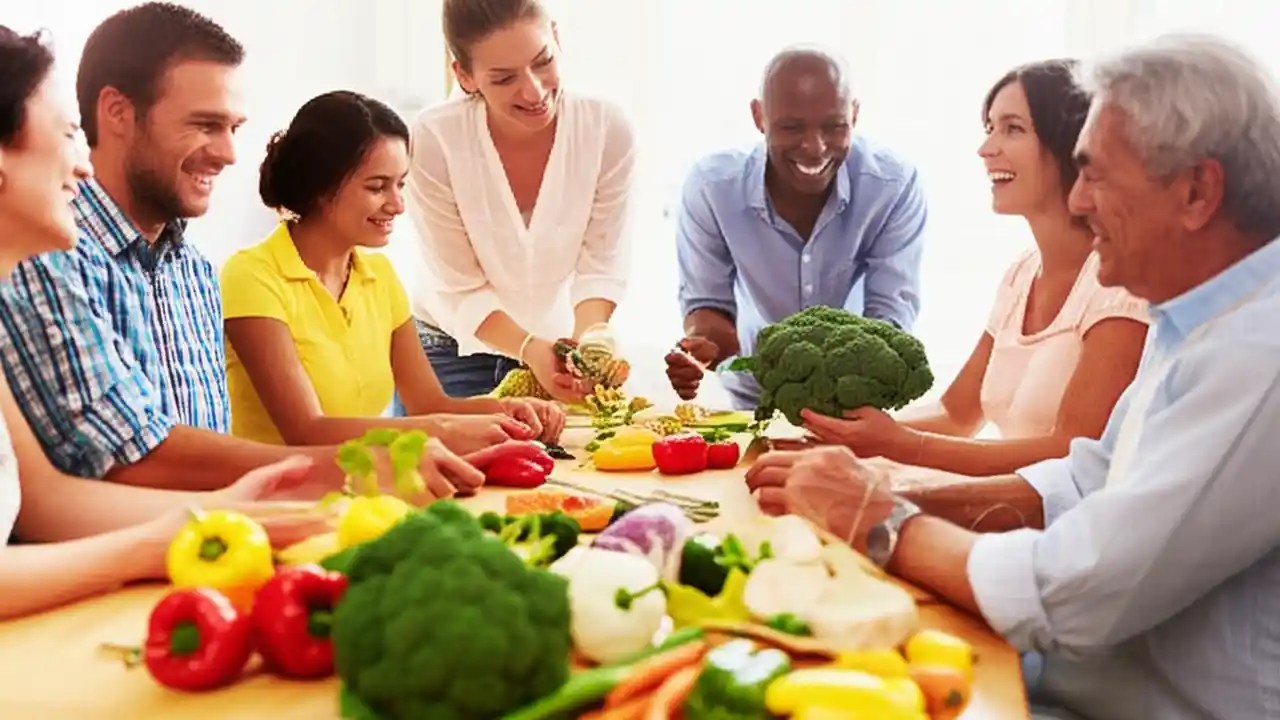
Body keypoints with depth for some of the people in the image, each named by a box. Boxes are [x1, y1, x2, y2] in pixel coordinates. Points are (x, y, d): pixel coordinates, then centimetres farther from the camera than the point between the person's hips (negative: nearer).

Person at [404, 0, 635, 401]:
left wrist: (587, 338, -30)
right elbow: (461, 290, -17)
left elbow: (600, 269, -12)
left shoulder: (608, 129, -18)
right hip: (453, 350, -1)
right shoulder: (433, 140, -23)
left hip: (556, 346, 2)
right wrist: (531, 349, -31)